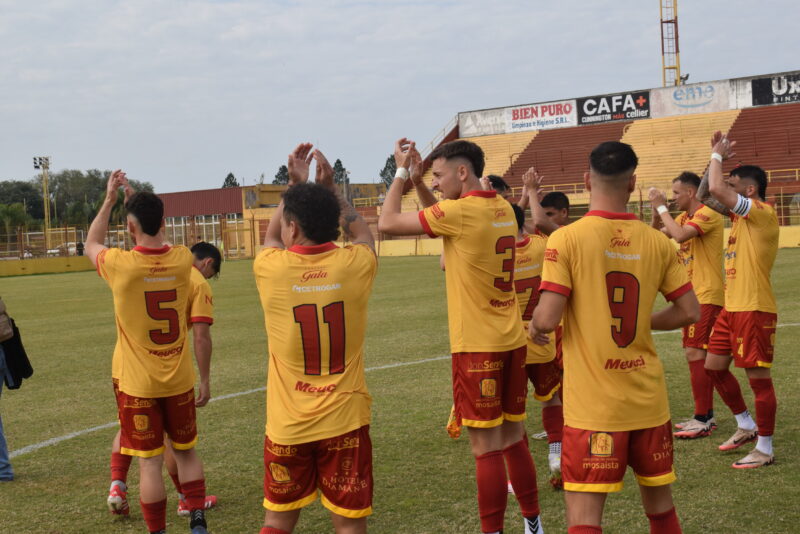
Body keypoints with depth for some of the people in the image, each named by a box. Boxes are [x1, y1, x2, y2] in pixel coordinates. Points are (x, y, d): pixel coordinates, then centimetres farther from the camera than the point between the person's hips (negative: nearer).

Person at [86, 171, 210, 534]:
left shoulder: (120, 265, -16)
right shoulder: (182, 261, -8)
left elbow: (91, 245, 8)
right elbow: (159, 246, 18)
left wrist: (110, 199, 13)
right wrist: (138, 199, 19)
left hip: (138, 384, -3)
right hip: (179, 381, 3)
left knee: (150, 463, 4)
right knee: (186, 452, 19)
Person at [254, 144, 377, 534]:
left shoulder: (272, 269, -8)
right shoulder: (354, 265, -8)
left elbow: (271, 237, 17)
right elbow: (361, 232, 18)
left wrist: (294, 182, 20)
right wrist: (329, 186, 21)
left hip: (287, 424, 0)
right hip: (345, 420, 0)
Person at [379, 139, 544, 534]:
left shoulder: (462, 211, -16)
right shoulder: (502, 209, 9)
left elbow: (388, 223, -10)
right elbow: (441, 218, 25)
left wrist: (401, 172, 1)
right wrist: (417, 180, 13)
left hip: (478, 346, -8)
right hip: (511, 341, 8)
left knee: (487, 447, -1)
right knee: (513, 438, 16)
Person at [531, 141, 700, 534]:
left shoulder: (566, 239, -12)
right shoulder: (657, 242, 1)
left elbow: (547, 320, -16)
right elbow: (689, 311, 5)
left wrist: (534, 327, 6)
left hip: (592, 406, -4)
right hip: (649, 400, 5)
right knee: (660, 503, 20)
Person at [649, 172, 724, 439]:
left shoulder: (707, 214, -14)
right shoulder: (685, 217, 14)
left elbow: (680, 235, -29)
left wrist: (662, 207, -18)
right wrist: (656, 211, -1)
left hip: (707, 297, -10)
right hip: (694, 296, 10)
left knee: (695, 354, -12)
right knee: (698, 356, 13)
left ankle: (703, 420, -7)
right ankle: (706, 415, 21)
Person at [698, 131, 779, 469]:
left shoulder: (763, 213, -14)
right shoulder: (742, 215, 13)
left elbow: (716, 189, -25)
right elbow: (707, 196, 20)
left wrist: (717, 156, -9)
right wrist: (716, 157, 11)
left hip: (754, 310, -10)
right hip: (731, 307, 10)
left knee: (759, 377, -1)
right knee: (714, 367, 16)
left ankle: (765, 449, 9)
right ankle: (747, 427, 30)